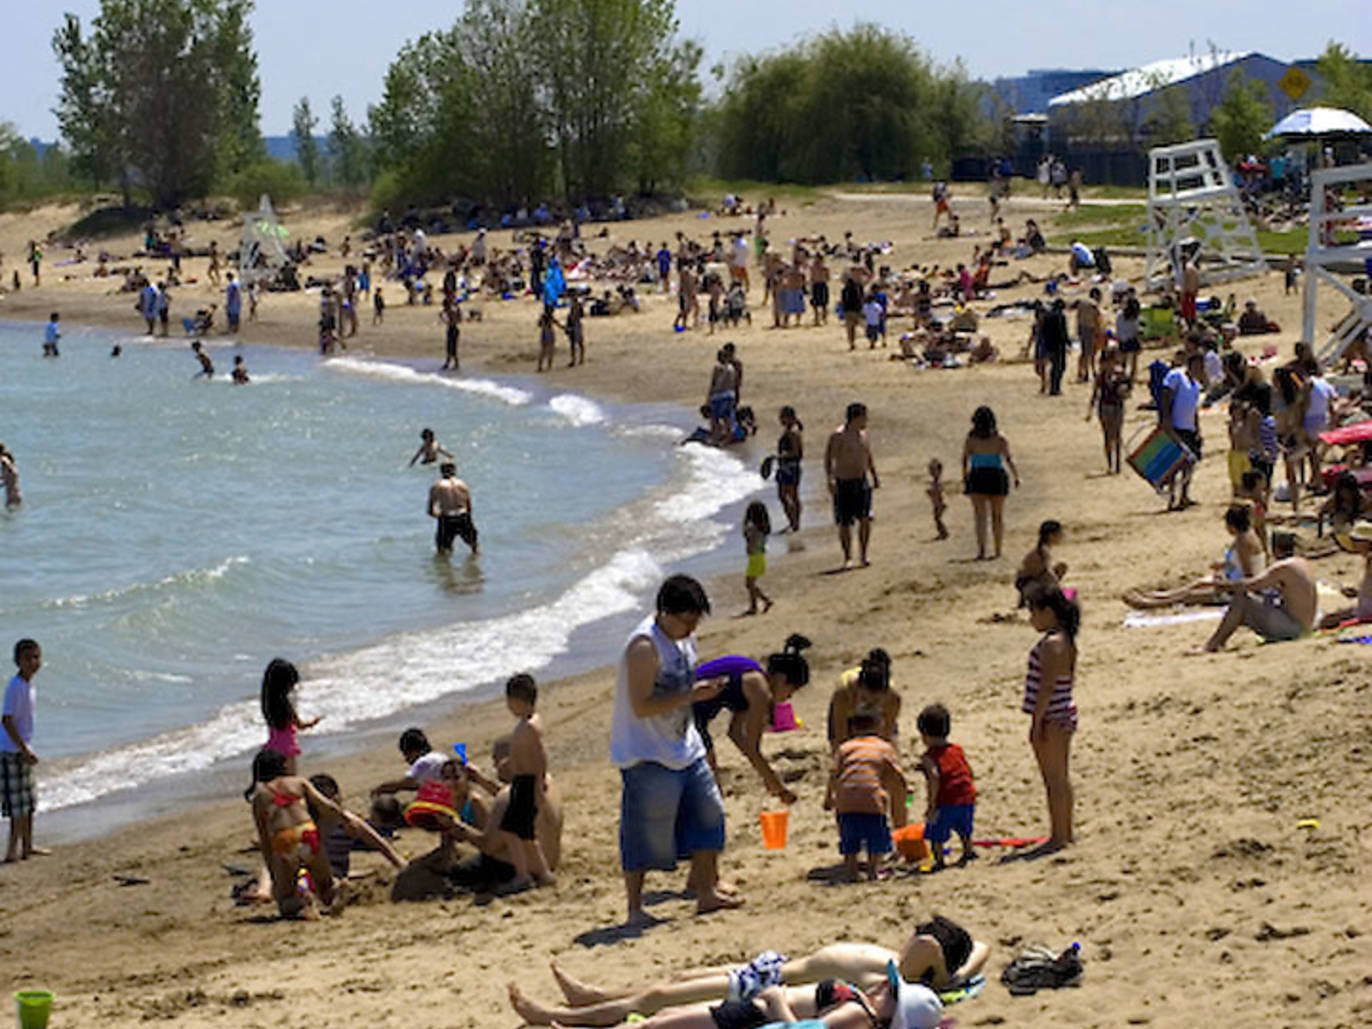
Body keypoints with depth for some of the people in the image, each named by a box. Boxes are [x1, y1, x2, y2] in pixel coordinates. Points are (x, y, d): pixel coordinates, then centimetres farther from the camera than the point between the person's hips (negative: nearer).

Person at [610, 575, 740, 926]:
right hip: (647, 755, -9)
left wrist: (704, 689, 7)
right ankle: (634, 909, 4)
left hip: (684, 748, 9)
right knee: (644, 833, -4)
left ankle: (706, 892, 21)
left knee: (707, 813, 10)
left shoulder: (684, 637, 6)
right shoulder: (645, 647, -22)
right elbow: (641, 706, -27)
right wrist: (691, 696, -29)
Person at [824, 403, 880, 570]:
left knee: (866, 519, -6)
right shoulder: (838, 435, -12)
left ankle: (863, 554, 7)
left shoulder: (863, 434, 9)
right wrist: (830, 479, -25)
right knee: (844, 523, 1)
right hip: (843, 484, -5)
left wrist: (875, 475, 22)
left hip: (862, 482, 5)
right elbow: (828, 458, -16)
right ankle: (847, 558, 13)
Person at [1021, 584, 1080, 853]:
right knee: (1062, 777, 16)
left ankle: (1058, 836, 0)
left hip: (1051, 718, -10)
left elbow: (1047, 686, -22)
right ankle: (1066, 833, 23)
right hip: (1065, 715, 10)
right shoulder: (1067, 641, 10)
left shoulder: (1051, 644, -19)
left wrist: (1037, 722, -19)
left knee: (1054, 778, -4)